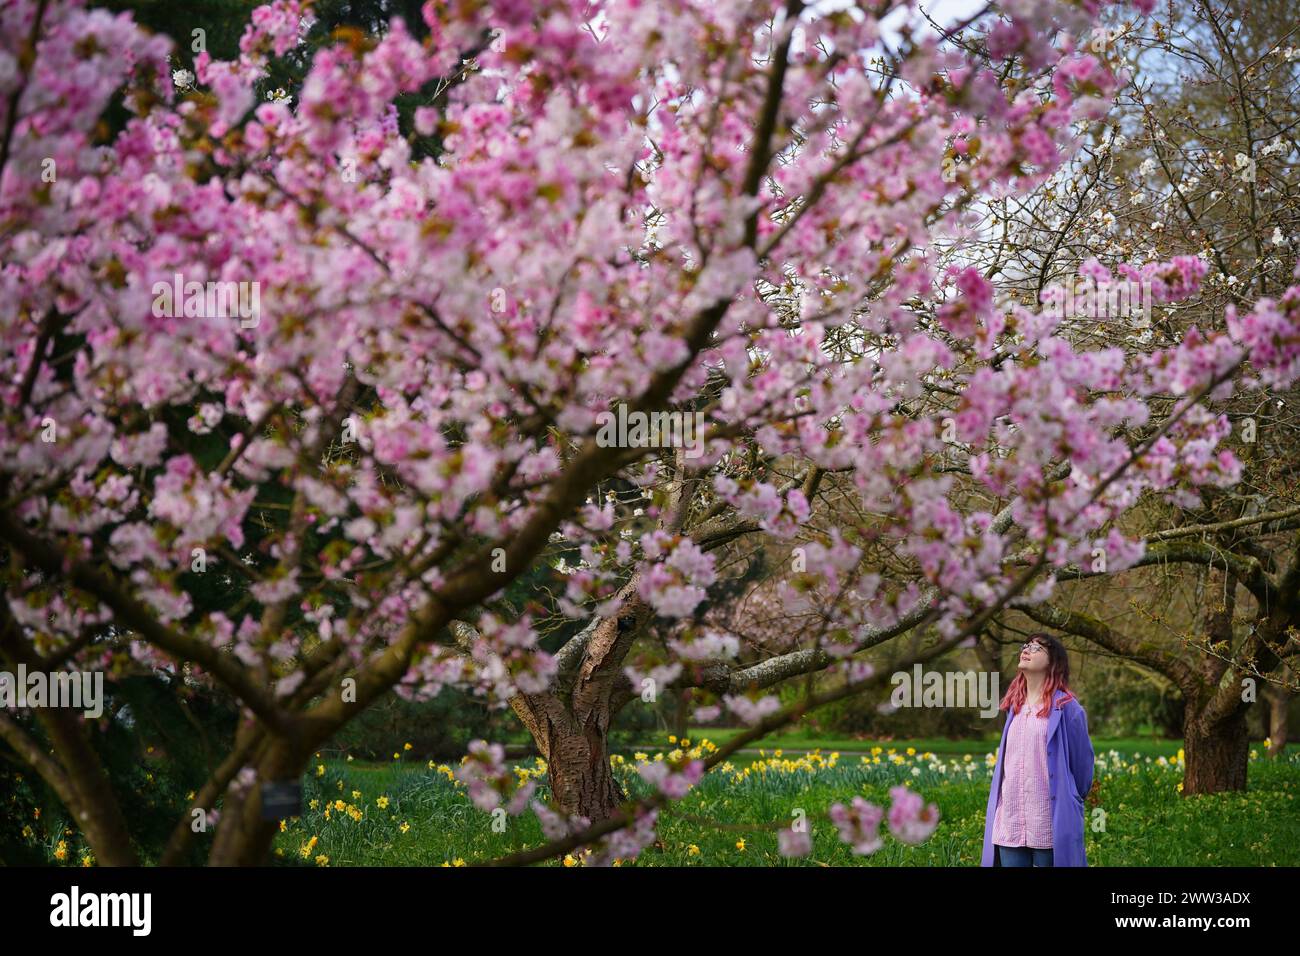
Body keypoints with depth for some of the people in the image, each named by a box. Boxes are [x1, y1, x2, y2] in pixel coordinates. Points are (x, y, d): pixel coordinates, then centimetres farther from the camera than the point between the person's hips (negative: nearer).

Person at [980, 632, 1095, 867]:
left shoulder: (1065, 708, -4)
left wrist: (1071, 805, 10)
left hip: (1049, 823, -5)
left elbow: (1081, 762, 2)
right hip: (1009, 821, 6)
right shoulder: (1015, 707, 15)